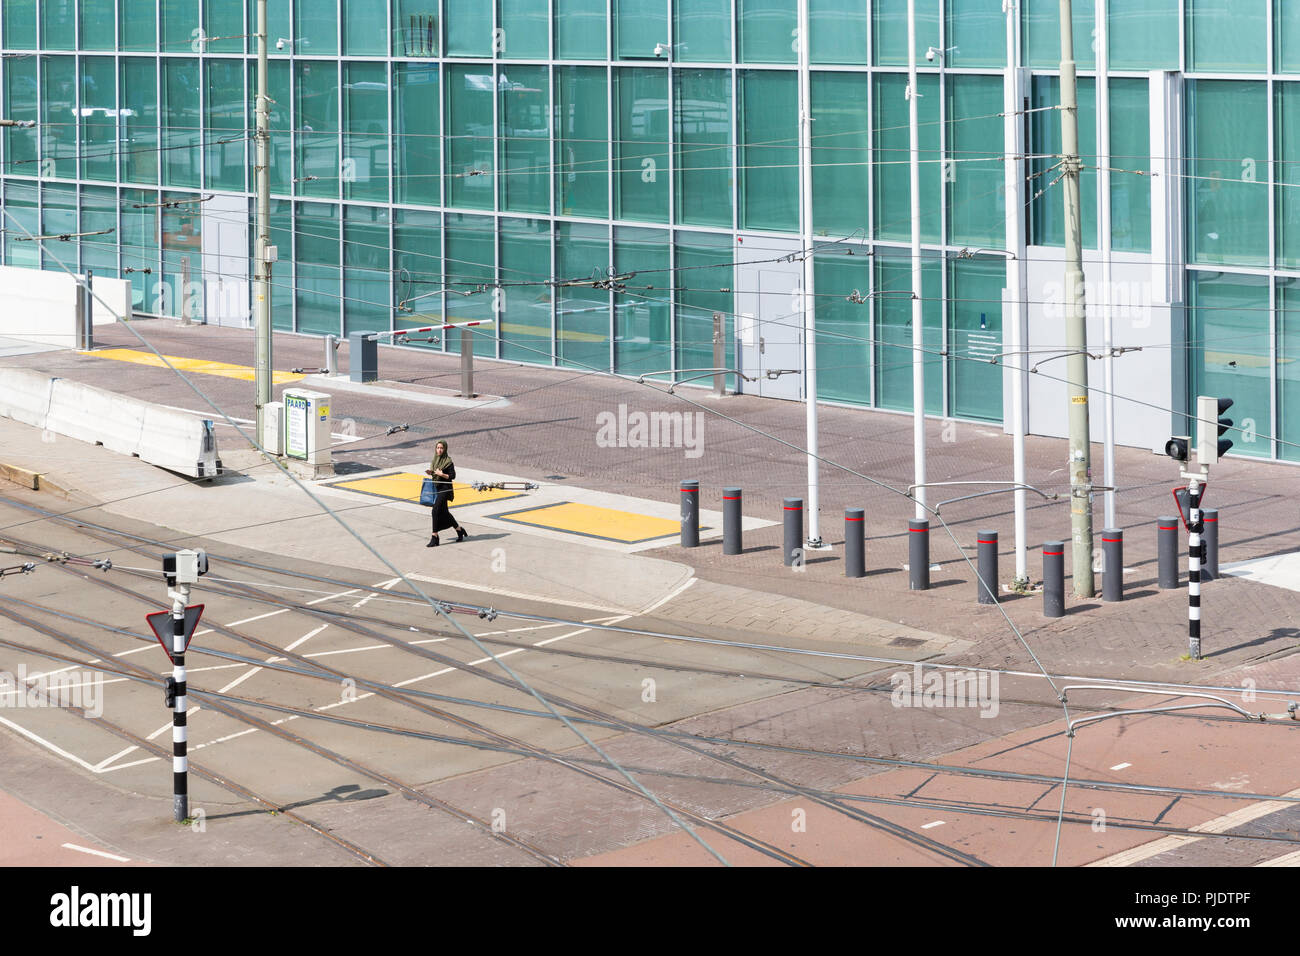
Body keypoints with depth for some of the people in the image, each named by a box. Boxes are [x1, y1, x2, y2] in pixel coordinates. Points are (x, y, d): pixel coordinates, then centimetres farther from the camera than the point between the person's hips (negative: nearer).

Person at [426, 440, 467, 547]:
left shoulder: (448, 461, -12)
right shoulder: (435, 460, 10)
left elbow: (452, 476, -12)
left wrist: (441, 474, -23)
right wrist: (430, 472, 0)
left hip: (444, 489, -8)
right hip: (436, 488, 8)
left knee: (436, 511, -16)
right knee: (444, 513, 15)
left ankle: (434, 538, -15)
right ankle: (459, 530, 34)